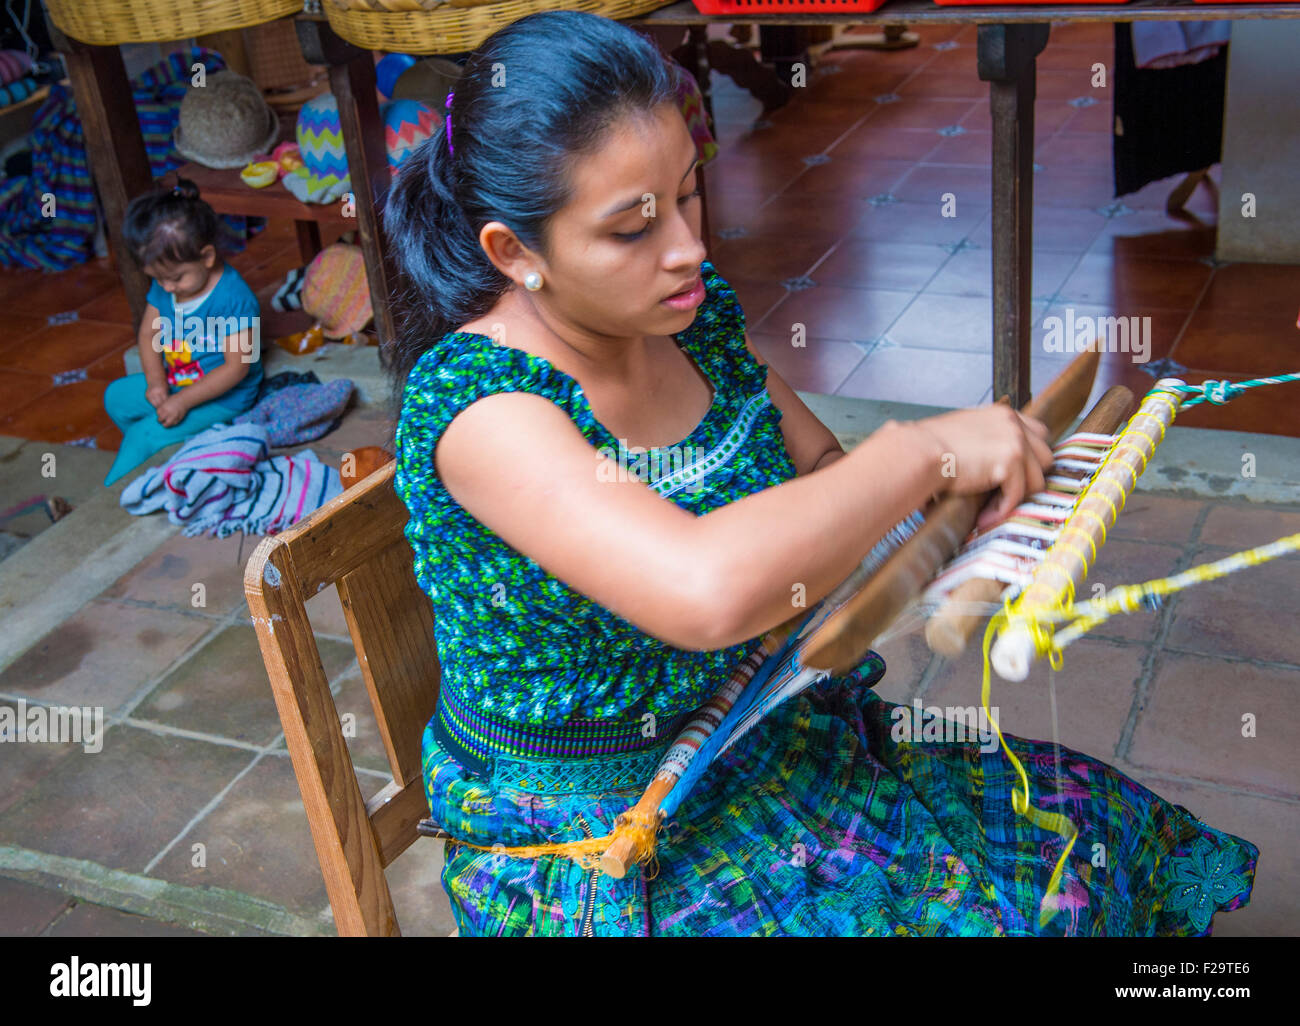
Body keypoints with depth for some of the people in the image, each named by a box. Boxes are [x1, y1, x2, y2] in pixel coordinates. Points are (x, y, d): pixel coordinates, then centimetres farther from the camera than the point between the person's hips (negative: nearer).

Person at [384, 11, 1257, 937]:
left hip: (769, 746, 7)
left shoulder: (695, 311, -4)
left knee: (1110, 847, 4)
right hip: (589, 845, -6)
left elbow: (823, 471, 11)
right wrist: (923, 452, -30)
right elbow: (709, 592, -42)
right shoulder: (473, 405, -27)